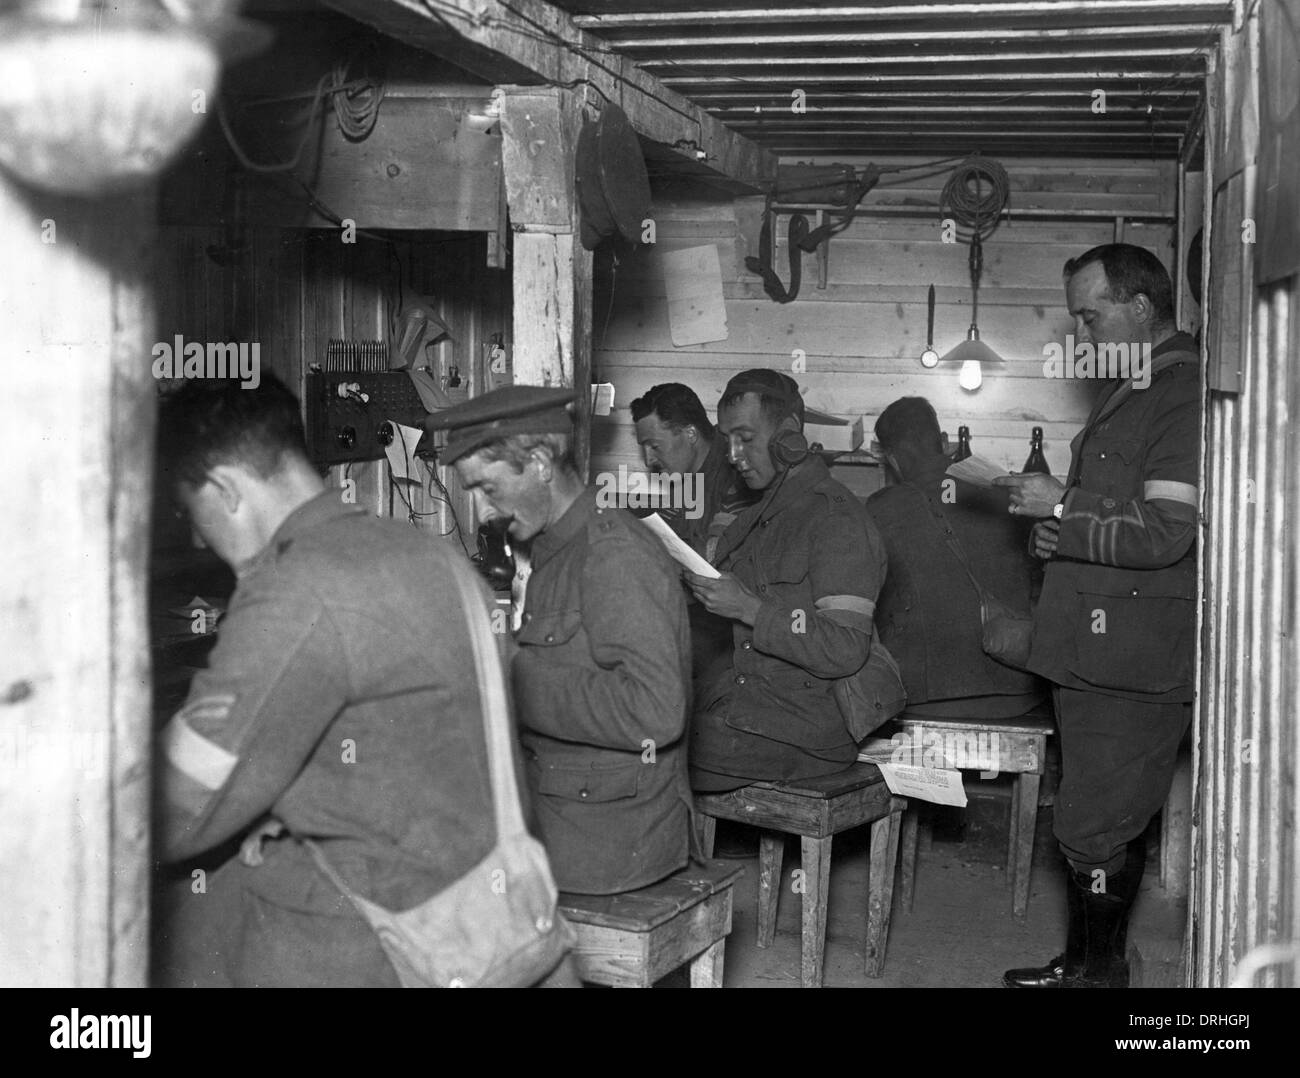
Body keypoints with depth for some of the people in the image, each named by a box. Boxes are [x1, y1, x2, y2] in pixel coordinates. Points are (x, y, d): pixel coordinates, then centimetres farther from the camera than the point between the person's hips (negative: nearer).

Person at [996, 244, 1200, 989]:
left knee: (1095, 832, -3)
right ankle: (1094, 964, 28)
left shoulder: (1185, 394, -15)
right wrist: (1064, 527, 7)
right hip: (1102, 654, 10)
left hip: (1134, 664, -10)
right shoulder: (1133, 390, 17)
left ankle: (1094, 971, 11)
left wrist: (1059, 510, -14)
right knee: (1113, 827, 18)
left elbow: (1165, 532, -23)